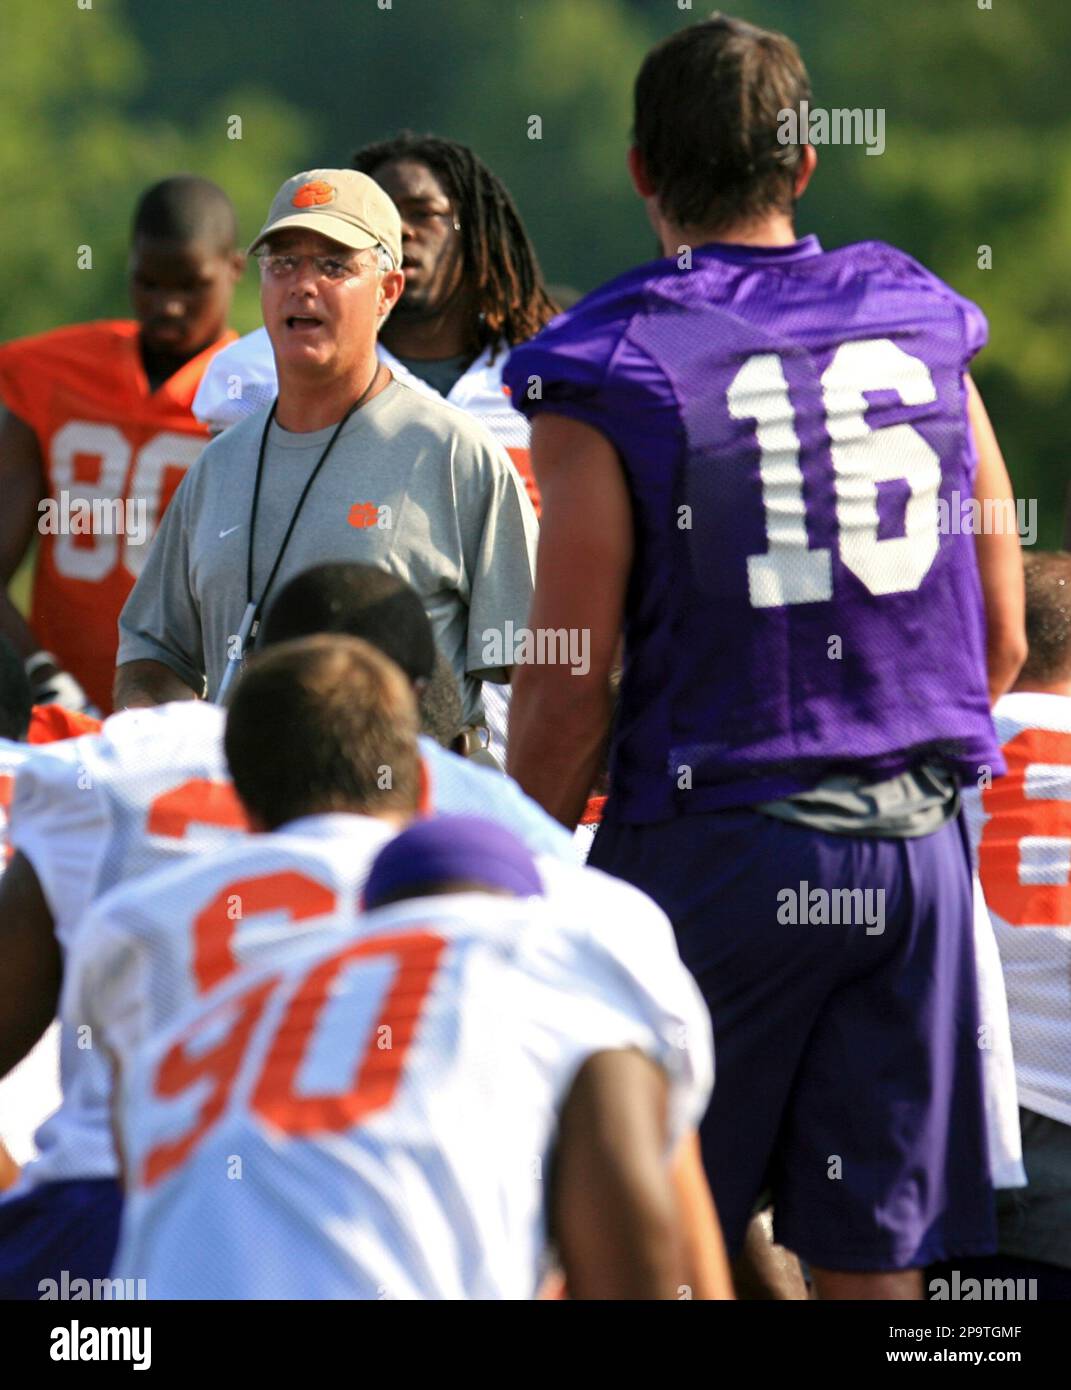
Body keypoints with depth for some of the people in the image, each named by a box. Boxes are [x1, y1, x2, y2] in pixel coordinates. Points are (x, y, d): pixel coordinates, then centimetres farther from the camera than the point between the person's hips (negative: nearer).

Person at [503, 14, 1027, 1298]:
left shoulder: (606, 378, -8)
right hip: (916, 847, 4)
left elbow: (568, 695, -8)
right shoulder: (921, 329, 6)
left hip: (714, 852, -4)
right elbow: (1002, 639, 11)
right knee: (872, 1256, 7)